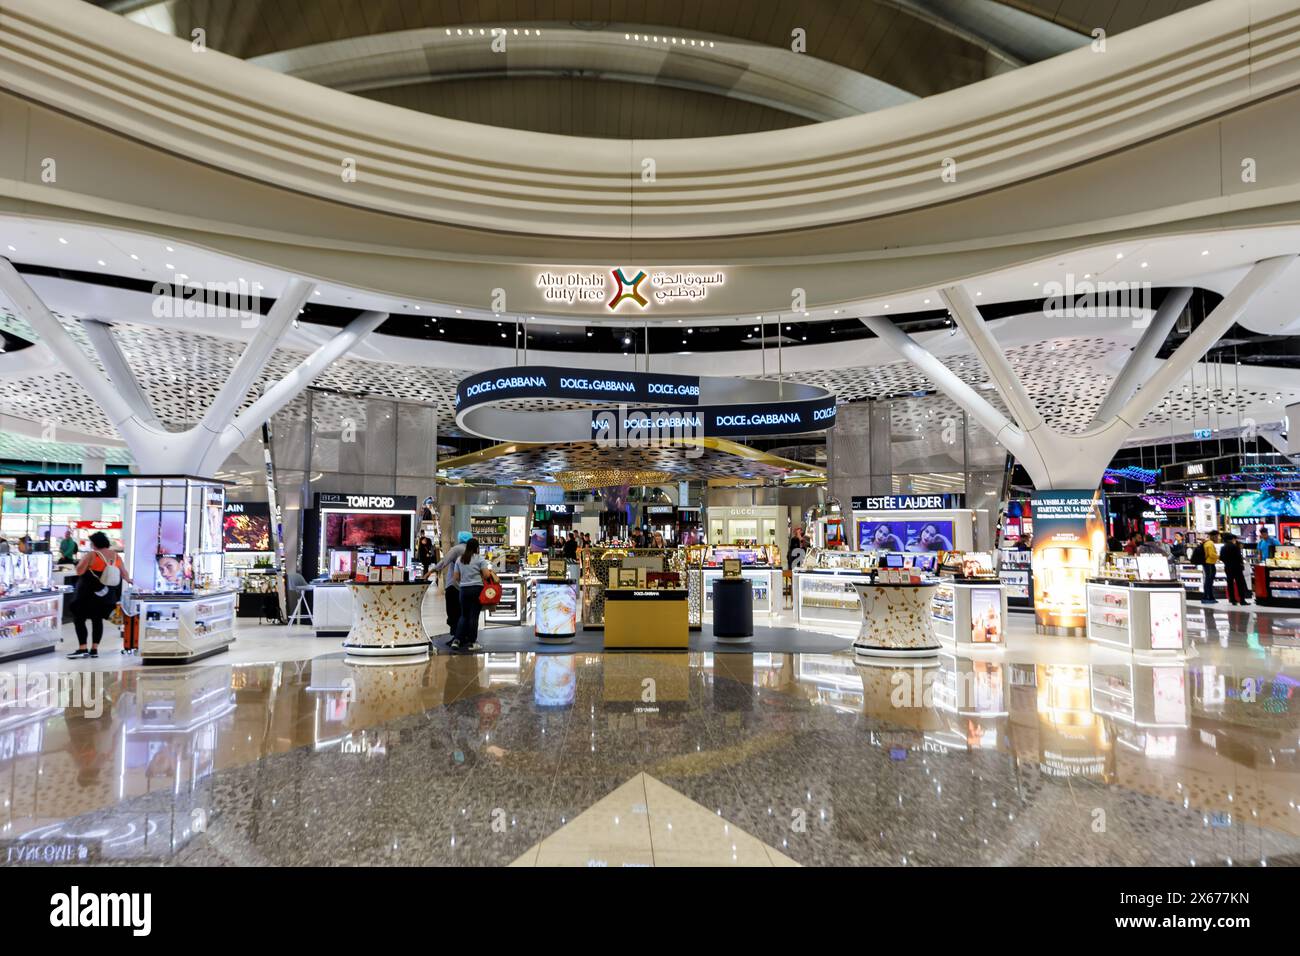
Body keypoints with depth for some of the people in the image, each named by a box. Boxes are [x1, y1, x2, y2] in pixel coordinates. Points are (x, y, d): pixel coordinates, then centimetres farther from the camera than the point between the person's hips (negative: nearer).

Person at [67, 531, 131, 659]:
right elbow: (123, 572, 12)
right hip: (107, 595, 6)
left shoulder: (91, 555, -14)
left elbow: (79, 571, -12)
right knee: (97, 619, 14)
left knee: (79, 619, 3)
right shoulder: (116, 555, 4)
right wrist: (128, 580, 29)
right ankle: (94, 649, 12)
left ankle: (82, 649, -2)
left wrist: (82, 560, 4)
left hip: (89, 594, -6)